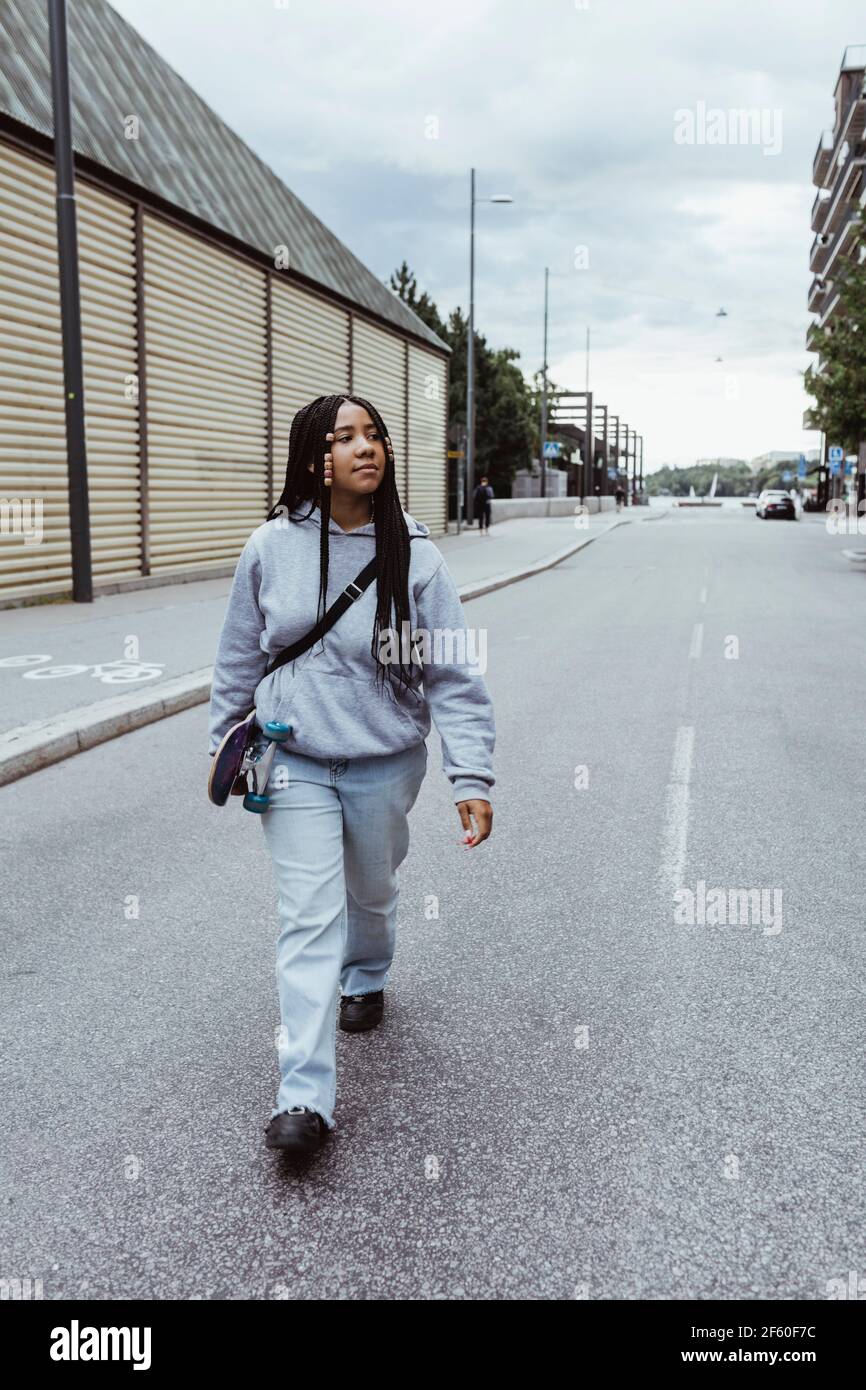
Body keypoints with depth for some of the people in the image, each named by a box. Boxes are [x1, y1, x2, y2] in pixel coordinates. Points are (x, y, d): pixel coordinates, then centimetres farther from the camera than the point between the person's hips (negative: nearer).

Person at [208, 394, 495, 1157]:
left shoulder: (413, 553, -12)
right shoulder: (272, 546, -8)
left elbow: (456, 675, -12)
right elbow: (240, 658, 5)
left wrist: (473, 777, -18)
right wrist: (224, 746, 11)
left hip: (385, 764, 0)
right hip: (295, 762, 0)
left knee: (371, 894, 21)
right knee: (311, 918, -4)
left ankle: (367, 980, 54)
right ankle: (305, 1099, 1)